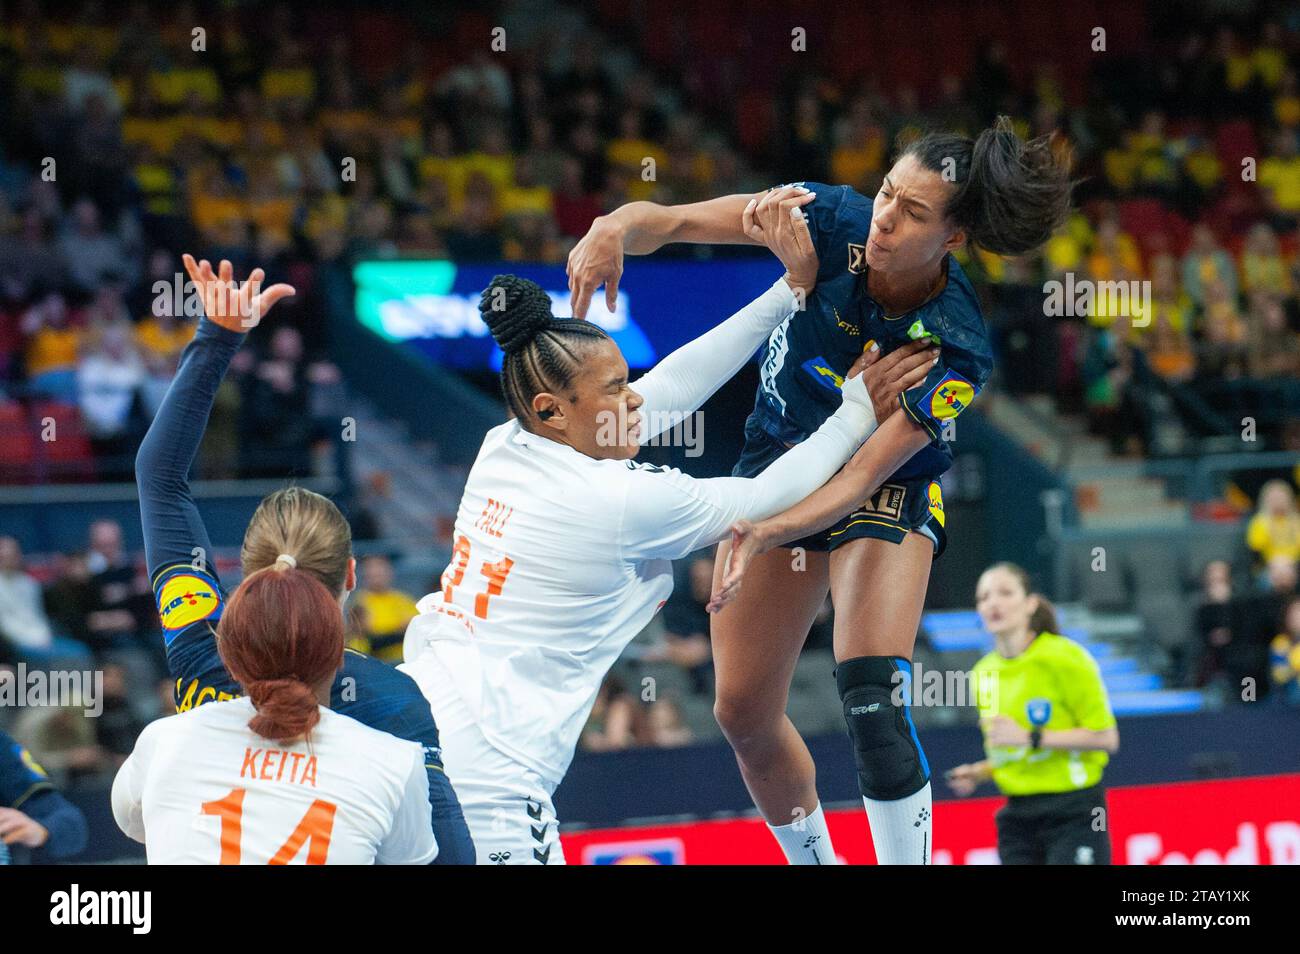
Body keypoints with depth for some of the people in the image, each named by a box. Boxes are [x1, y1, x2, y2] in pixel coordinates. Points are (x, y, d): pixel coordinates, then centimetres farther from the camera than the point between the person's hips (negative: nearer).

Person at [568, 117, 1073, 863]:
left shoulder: (956, 348, -30)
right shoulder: (834, 221, -24)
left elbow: (865, 473, -33)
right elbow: (672, 221, -25)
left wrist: (764, 535, -48)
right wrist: (619, 228, -48)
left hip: (887, 494, -4)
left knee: (872, 699, -26)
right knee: (744, 714, 6)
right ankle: (813, 860, 27)